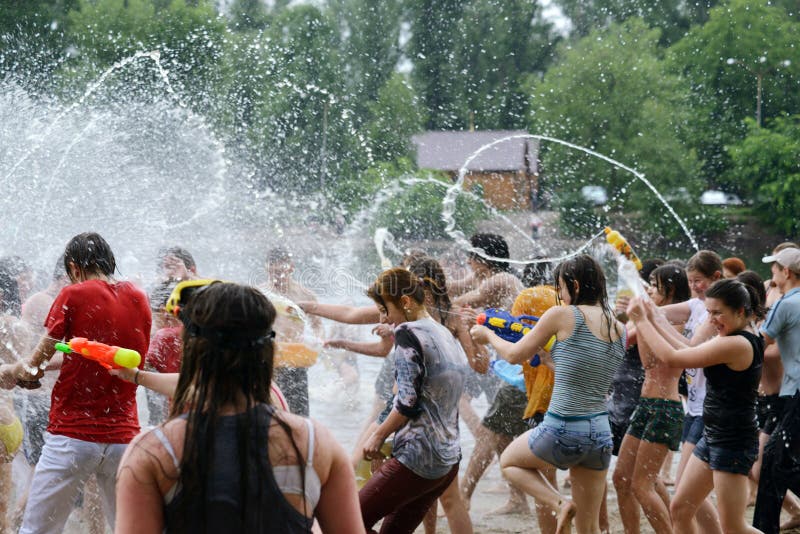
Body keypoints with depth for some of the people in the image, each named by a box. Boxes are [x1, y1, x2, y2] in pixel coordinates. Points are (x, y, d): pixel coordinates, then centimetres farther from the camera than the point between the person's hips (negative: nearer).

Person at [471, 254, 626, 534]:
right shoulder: (619, 329, 7)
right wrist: (545, 356, 27)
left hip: (562, 431, -6)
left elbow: (515, 355, 1)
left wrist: (487, 334, 20)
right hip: (600, 434, 6)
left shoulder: (562, 315, -10)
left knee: (509, 461, 25)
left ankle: (559, 504, 2)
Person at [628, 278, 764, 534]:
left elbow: (672, 358, -20)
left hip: (733, 443, -10)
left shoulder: (737, 345, -23)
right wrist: (655, 319, 12)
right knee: (679, 509, 12)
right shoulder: (745, 338, 8)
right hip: (713, 436, 10)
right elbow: (690, 350, 14)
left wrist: (641, 321, -11)